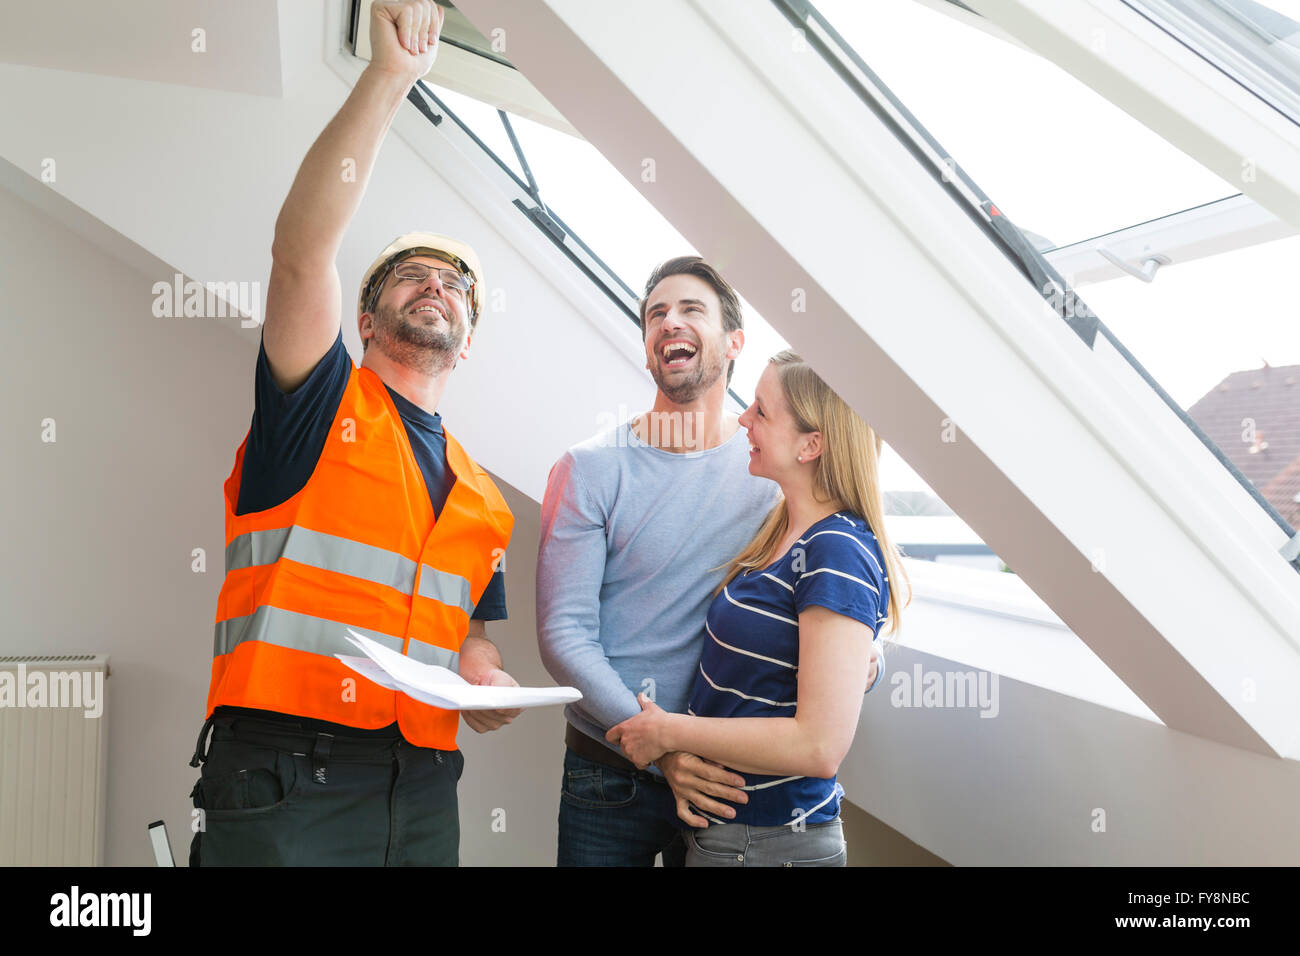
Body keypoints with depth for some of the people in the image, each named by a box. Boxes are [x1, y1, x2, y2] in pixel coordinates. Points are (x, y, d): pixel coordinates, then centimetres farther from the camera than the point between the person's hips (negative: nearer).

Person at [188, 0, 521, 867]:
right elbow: (302, 248, -14)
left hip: (424, 791, 5)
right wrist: (391, 75, -18)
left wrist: (488, 684, -3)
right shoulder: (318, 400, 2)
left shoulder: (485, 500, 15)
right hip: (283, 782, -5)